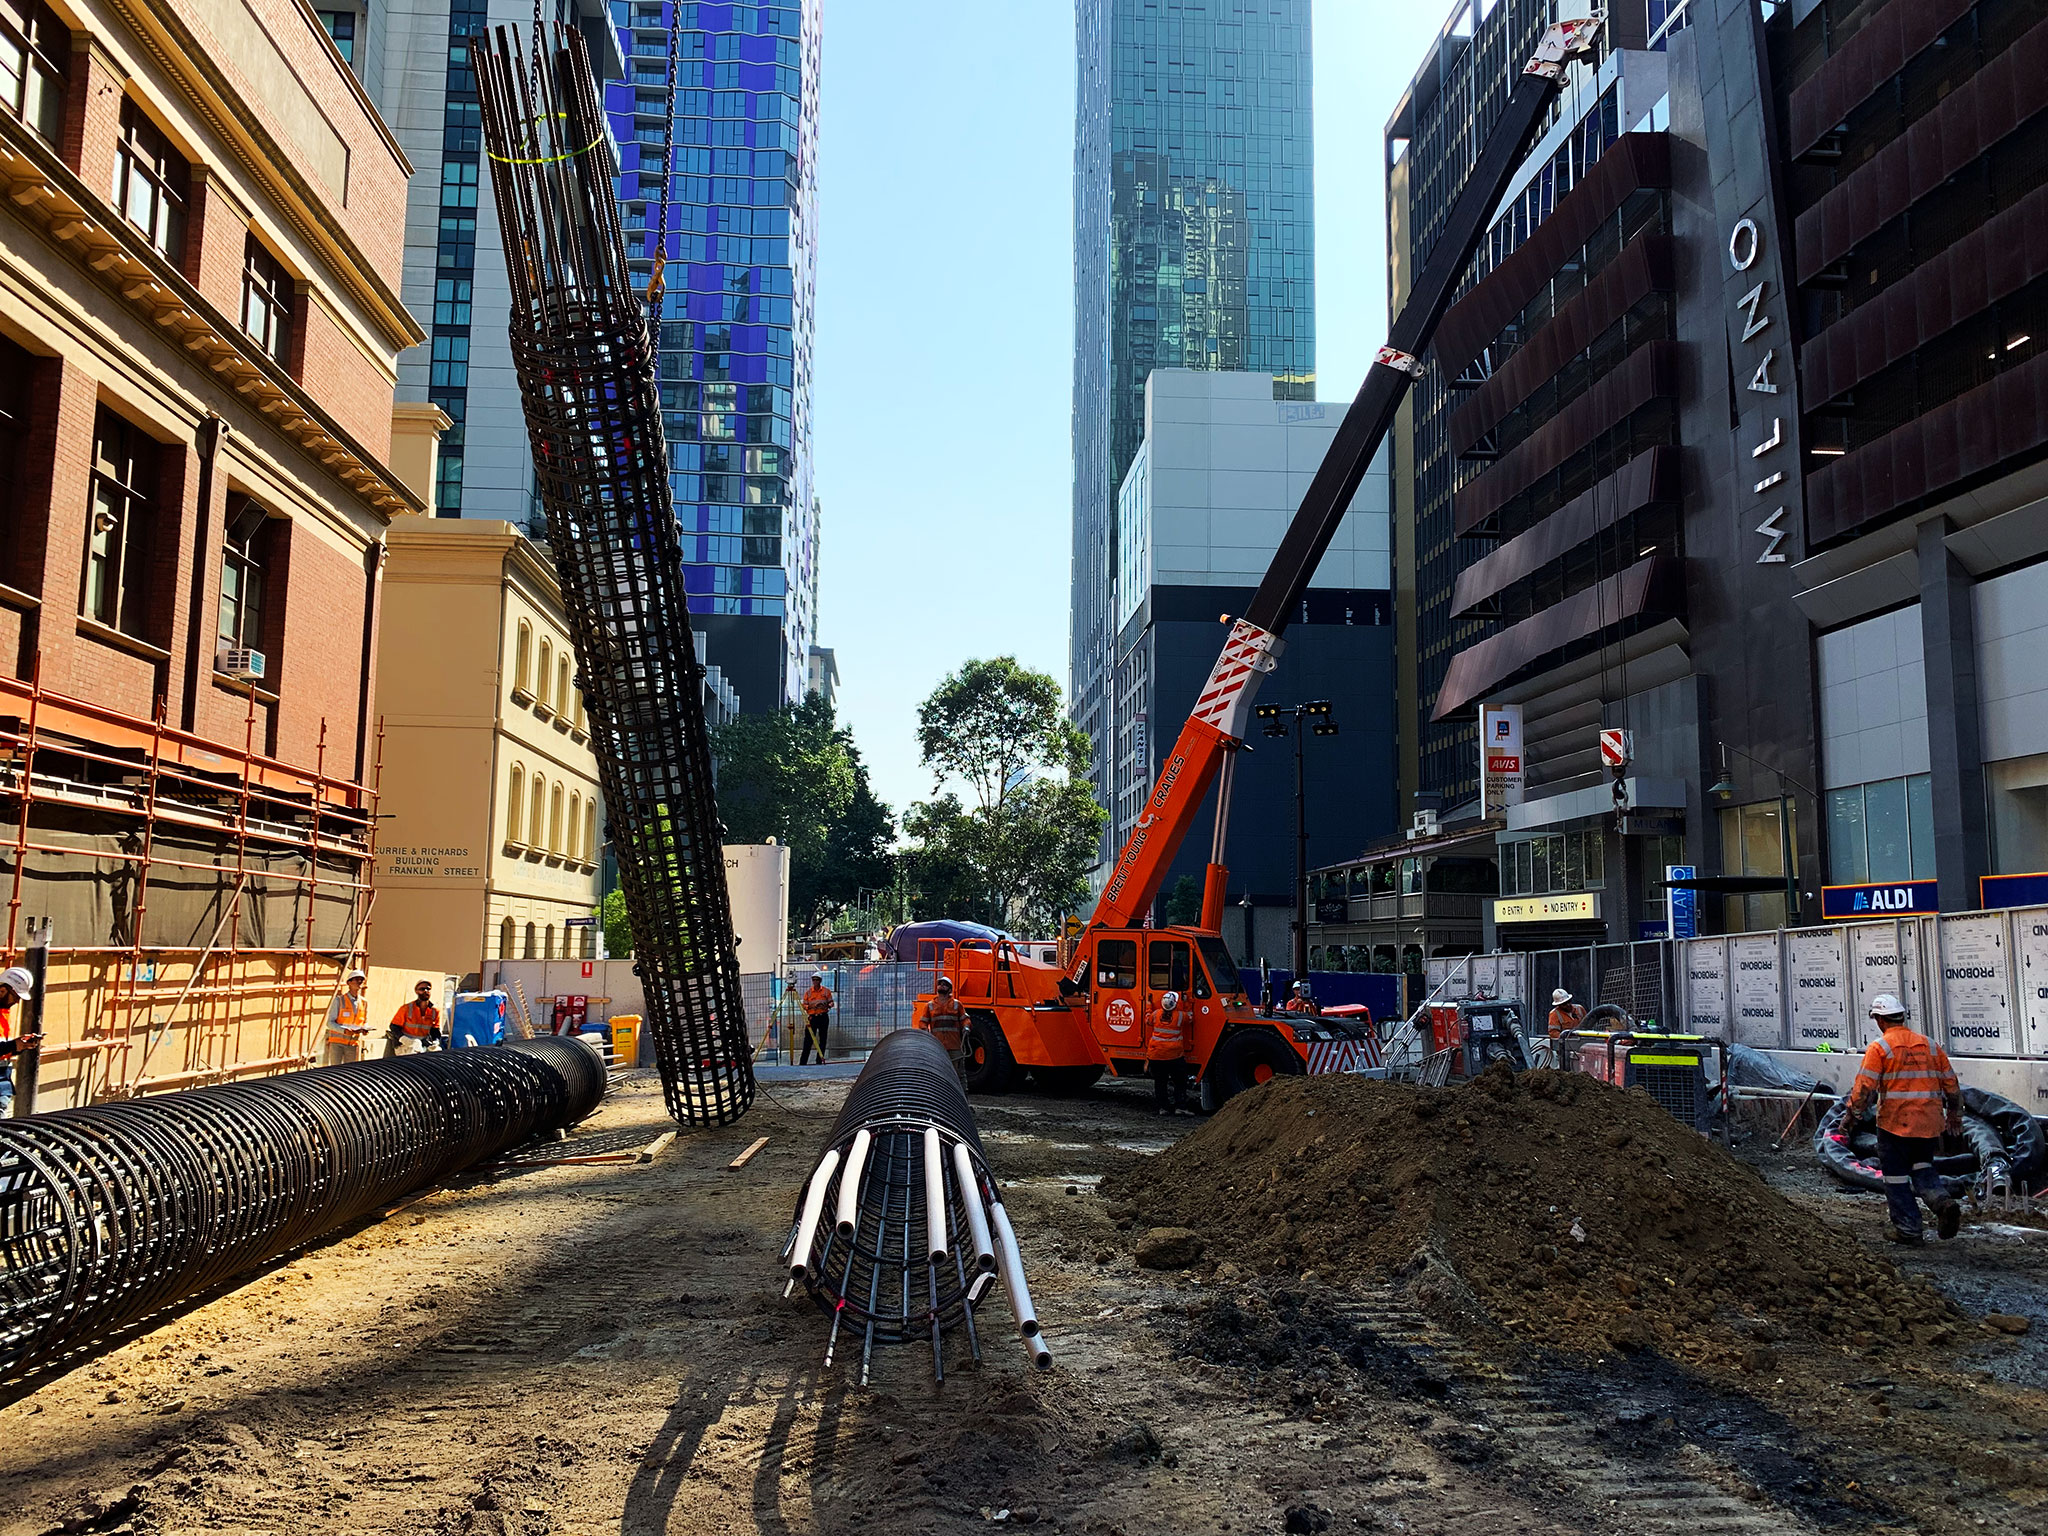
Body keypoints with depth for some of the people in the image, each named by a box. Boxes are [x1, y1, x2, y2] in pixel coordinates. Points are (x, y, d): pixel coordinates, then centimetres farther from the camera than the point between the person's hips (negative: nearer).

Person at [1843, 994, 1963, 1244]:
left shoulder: (1879, 1047, -8)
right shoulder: (1930, 1045, 8)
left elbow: (1864, 1087, -13)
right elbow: (1951, 1084, 14)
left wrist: (1851, 1115, -2)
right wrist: (1955, 1115, 27)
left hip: (1894, 1123, -5)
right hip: (1928, 1123, 5)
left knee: (1896, 1176, 6)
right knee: (1923, 1169, 19)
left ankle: (1908, 1228, 8)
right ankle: (1942, 1201, -7)